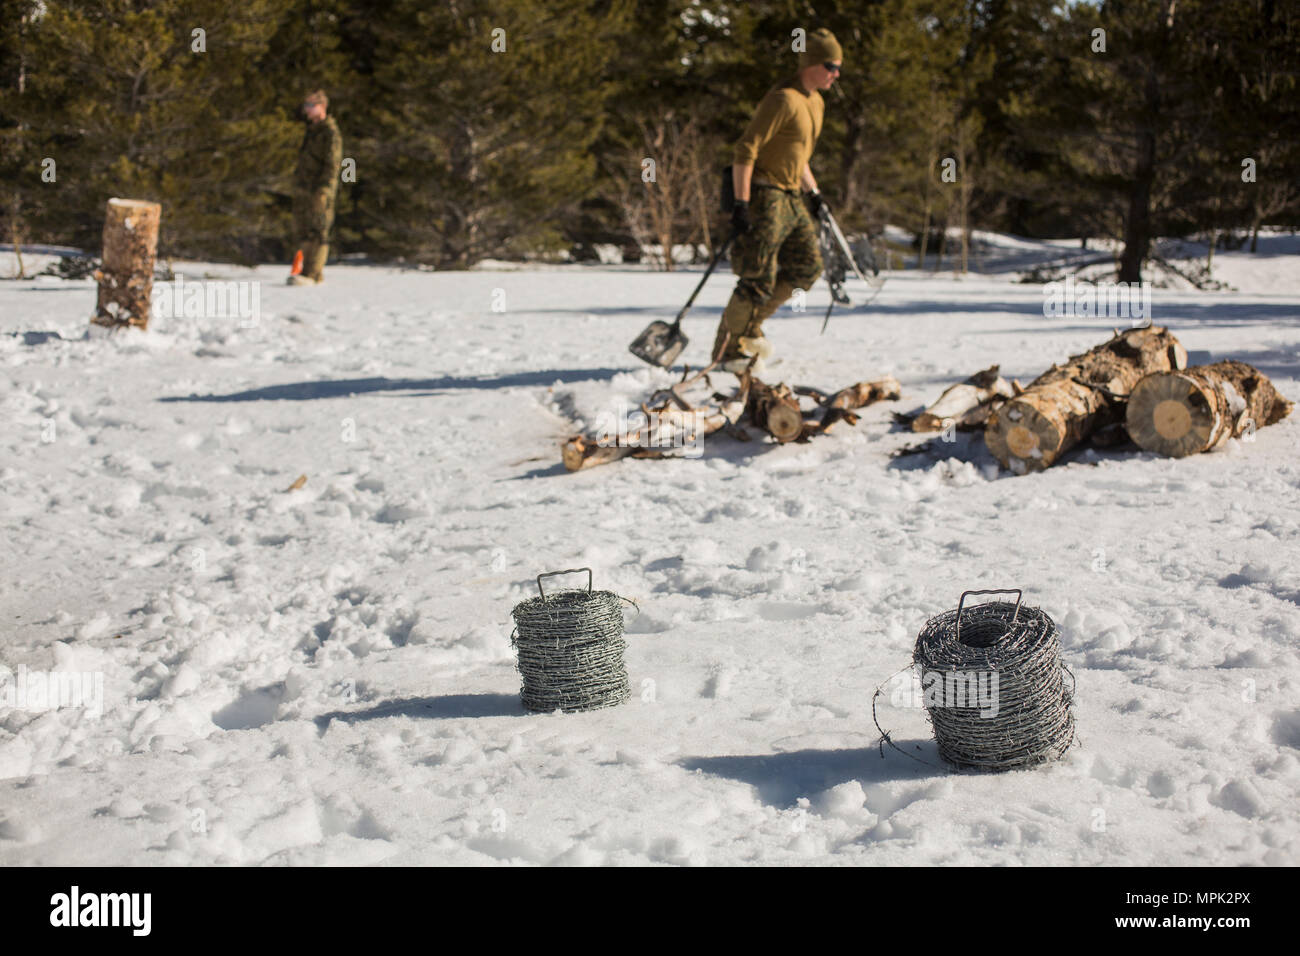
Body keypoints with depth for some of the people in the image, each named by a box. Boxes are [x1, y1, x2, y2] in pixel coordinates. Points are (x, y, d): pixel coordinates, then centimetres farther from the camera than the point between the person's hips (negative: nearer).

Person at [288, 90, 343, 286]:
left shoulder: (330, 133, -9)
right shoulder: (310, 131, 19)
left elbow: (332, 165, -15)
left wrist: (322, 191, -20)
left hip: (319, 192, -9)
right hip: (303, 191, 9)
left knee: (317, 232, -11)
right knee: (302, 231, 9)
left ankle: (311, 274, -16)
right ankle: (317, 270, 14)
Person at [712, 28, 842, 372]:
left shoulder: (815, 102, 14)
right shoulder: (782, 99, -17)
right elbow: (745, 151, -21)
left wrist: (813, 192, 23)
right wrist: (741, 204, -25)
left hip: (790, 198, 10)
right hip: (763, 195, -9)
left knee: (807, 268, 7)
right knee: (760, 278, -9)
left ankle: (750, 325, 21)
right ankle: (728, 349, 7)